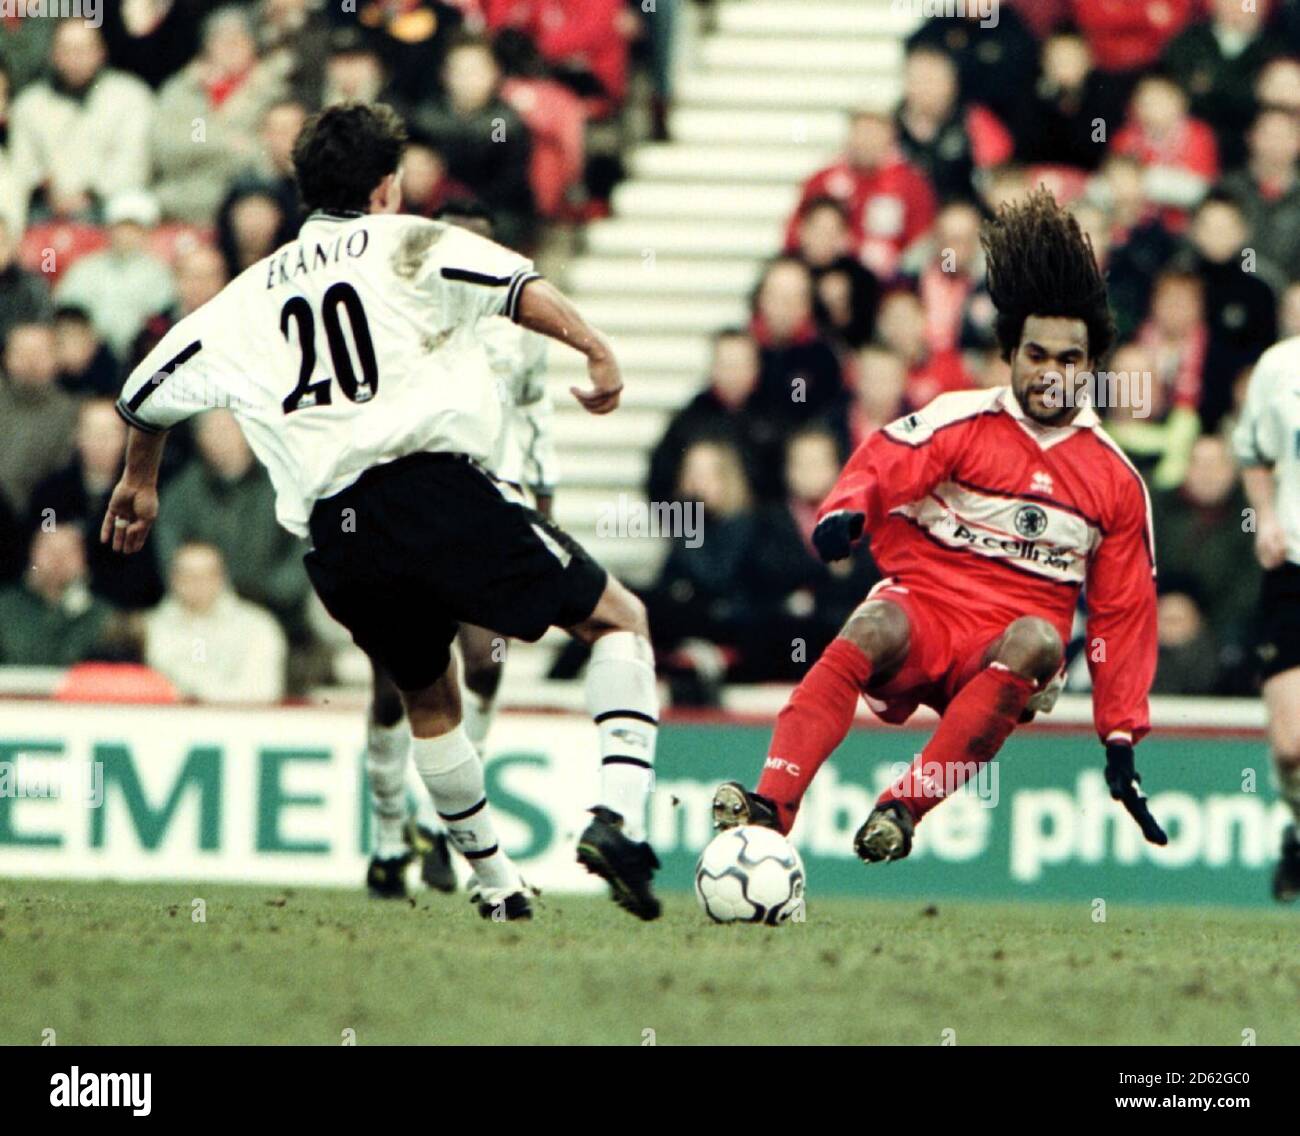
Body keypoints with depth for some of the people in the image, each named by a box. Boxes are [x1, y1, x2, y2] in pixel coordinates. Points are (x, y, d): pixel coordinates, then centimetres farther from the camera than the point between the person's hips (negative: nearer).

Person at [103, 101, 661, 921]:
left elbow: (149, 390, 31)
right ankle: (619, 814, -14)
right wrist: (597, 351, -13)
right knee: (621, 621, 6)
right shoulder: (405, 244, 9)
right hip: (437, 488, -5)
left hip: (333, 538, 5)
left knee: (430, 700, 28)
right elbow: (514, 283, -11)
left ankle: (496, 880, 29)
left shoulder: (252, 294, 23)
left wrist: (139, 483, 48)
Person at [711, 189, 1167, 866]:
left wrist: (1121, 740, 13)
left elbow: (1124, 614, 16)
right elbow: (883, 464, -9)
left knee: (1037, 638, -35)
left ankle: (903, 809, -40)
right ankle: (771, 805, -48)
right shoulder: (962, 423, 5)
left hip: (1001, 658, 1)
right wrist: (845, 510, -34)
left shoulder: (1116, 484, 13)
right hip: (924, 611, -1)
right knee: (876, 625, -36)